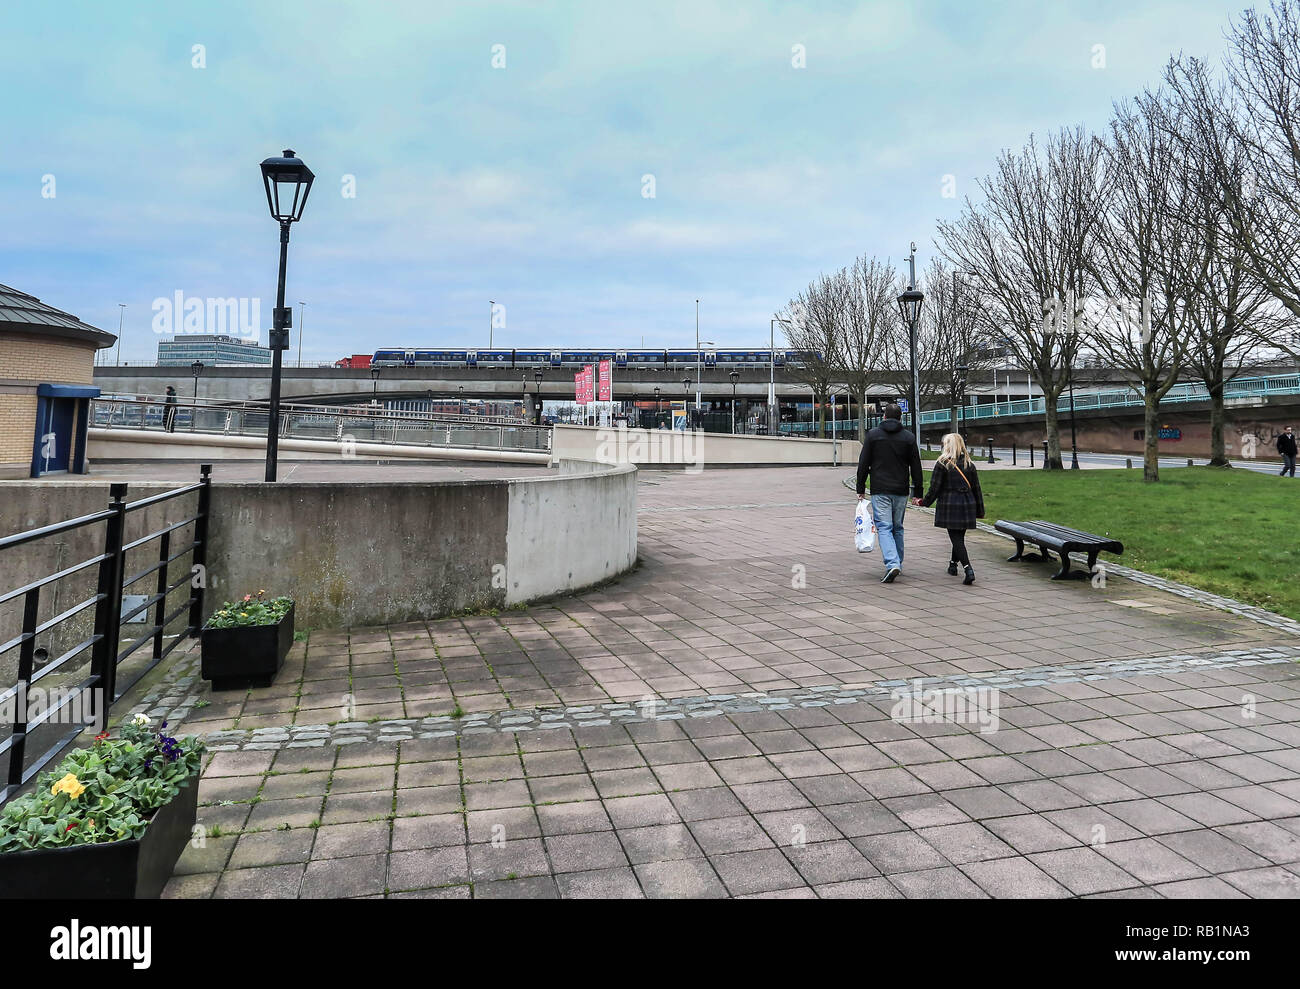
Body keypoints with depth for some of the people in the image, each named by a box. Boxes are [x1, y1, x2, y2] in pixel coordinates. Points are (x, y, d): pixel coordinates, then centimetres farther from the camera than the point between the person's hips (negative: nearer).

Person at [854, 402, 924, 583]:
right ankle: (898, 563, 22)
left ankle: (892, 564, -21)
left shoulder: (873, 435, 0)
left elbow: (863, 464, -1)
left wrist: (861, 489, 6)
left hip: (880, 490, -2)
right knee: (897, 528, 15)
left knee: (884, 528, -5)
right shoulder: (909, 437, 5)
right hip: (901, 491, 3)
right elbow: (916, 467, 6)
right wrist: (917, 493, 11)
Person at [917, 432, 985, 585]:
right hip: (967, 505, 5)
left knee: (956, 539, -6)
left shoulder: (942, 464, -8)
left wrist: (924, 502, 6)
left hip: (950, 505, -5)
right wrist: (980, 510, 16)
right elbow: (976, 488, 10)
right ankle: (953, 565, 33)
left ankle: (969, 570, -19)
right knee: (959, 537, 18)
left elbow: (934, 487, -8)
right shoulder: (969, 464, 6)